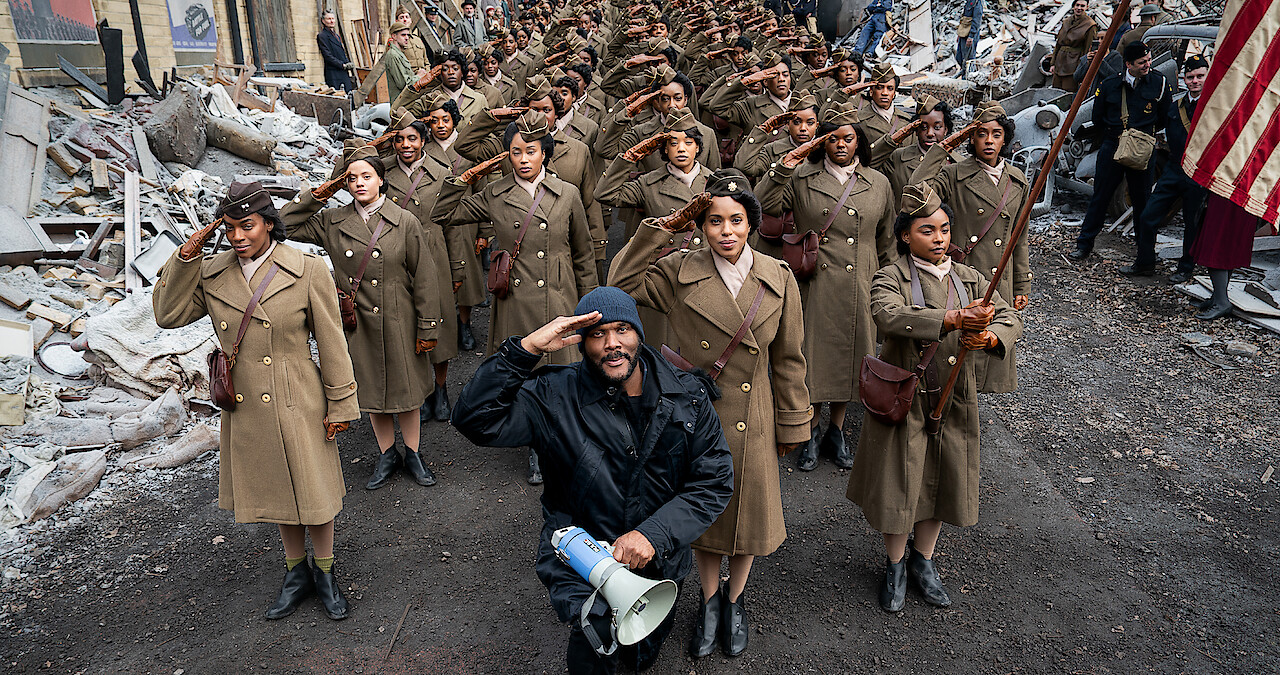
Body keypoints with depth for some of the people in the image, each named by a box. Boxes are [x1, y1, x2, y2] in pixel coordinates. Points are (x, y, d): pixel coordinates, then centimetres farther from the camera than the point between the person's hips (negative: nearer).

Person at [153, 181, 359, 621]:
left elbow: (331, 343, -9)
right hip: (245, 409, 4)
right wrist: (186, 256, -9)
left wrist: (341, 404, -6)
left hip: (298, 406, -4)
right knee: (275, 492, 19)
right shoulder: (212, 274, 0)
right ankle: (296, 573, 39)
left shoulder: (308, 271, -12)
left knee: (313, 492, 10)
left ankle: (325, 573, 33)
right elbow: (168, 315, 1)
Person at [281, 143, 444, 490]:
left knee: (404, 391, 11)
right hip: (356, 325, 3)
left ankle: (412, 455, 31)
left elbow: (425, 278, -6)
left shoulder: (405, 222, -8)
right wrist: (313, 197, -7)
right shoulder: (331, 222, 0)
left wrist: (428, 328, -6)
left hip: (398, 324, -2)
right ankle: (387, 455, 34)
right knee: (370, 392, 15)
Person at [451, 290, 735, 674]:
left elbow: (714, 481, -9)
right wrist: (526, 349, -32)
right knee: (599, 642, -29)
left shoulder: (687, 397, -9)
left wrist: (653, 534, -22)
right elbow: (476, 420, -24)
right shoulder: (555, 397, -14)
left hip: (659, 557, 3)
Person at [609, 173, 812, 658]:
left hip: (751, 423, 1)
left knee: (746, 513, 15)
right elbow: (621, 282, -14)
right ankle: (709, 599, 42)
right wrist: (662, 229, -15)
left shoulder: (778, 279, -5)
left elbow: (787, 359, 1)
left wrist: (792, 424, 5)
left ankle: (735, 601, 42)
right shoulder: (678, 272, -6)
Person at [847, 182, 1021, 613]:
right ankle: (896, 566, 30)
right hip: (904, 399, -4)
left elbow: (1010, 318, -5)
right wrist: (954, 318, -42)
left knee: (941, 482, 15)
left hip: (953, 402, 4)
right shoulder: (891, 278, -10)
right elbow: (888, 315, -32)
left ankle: (923, 560, 38)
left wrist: (986, 336, -28)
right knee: (900, 485, 6)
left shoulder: (969, 279, 5)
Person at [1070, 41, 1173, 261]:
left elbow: (1165, 118, 9)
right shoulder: (1109, 85, 1)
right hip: (1112, 146, 0)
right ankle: (1084, 244, 12)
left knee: (1142, 201, 7)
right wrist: (1114, 134, 10)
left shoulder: (1159, 83, 0)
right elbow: (1097, 118, 12)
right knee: (1100, 197, 4)